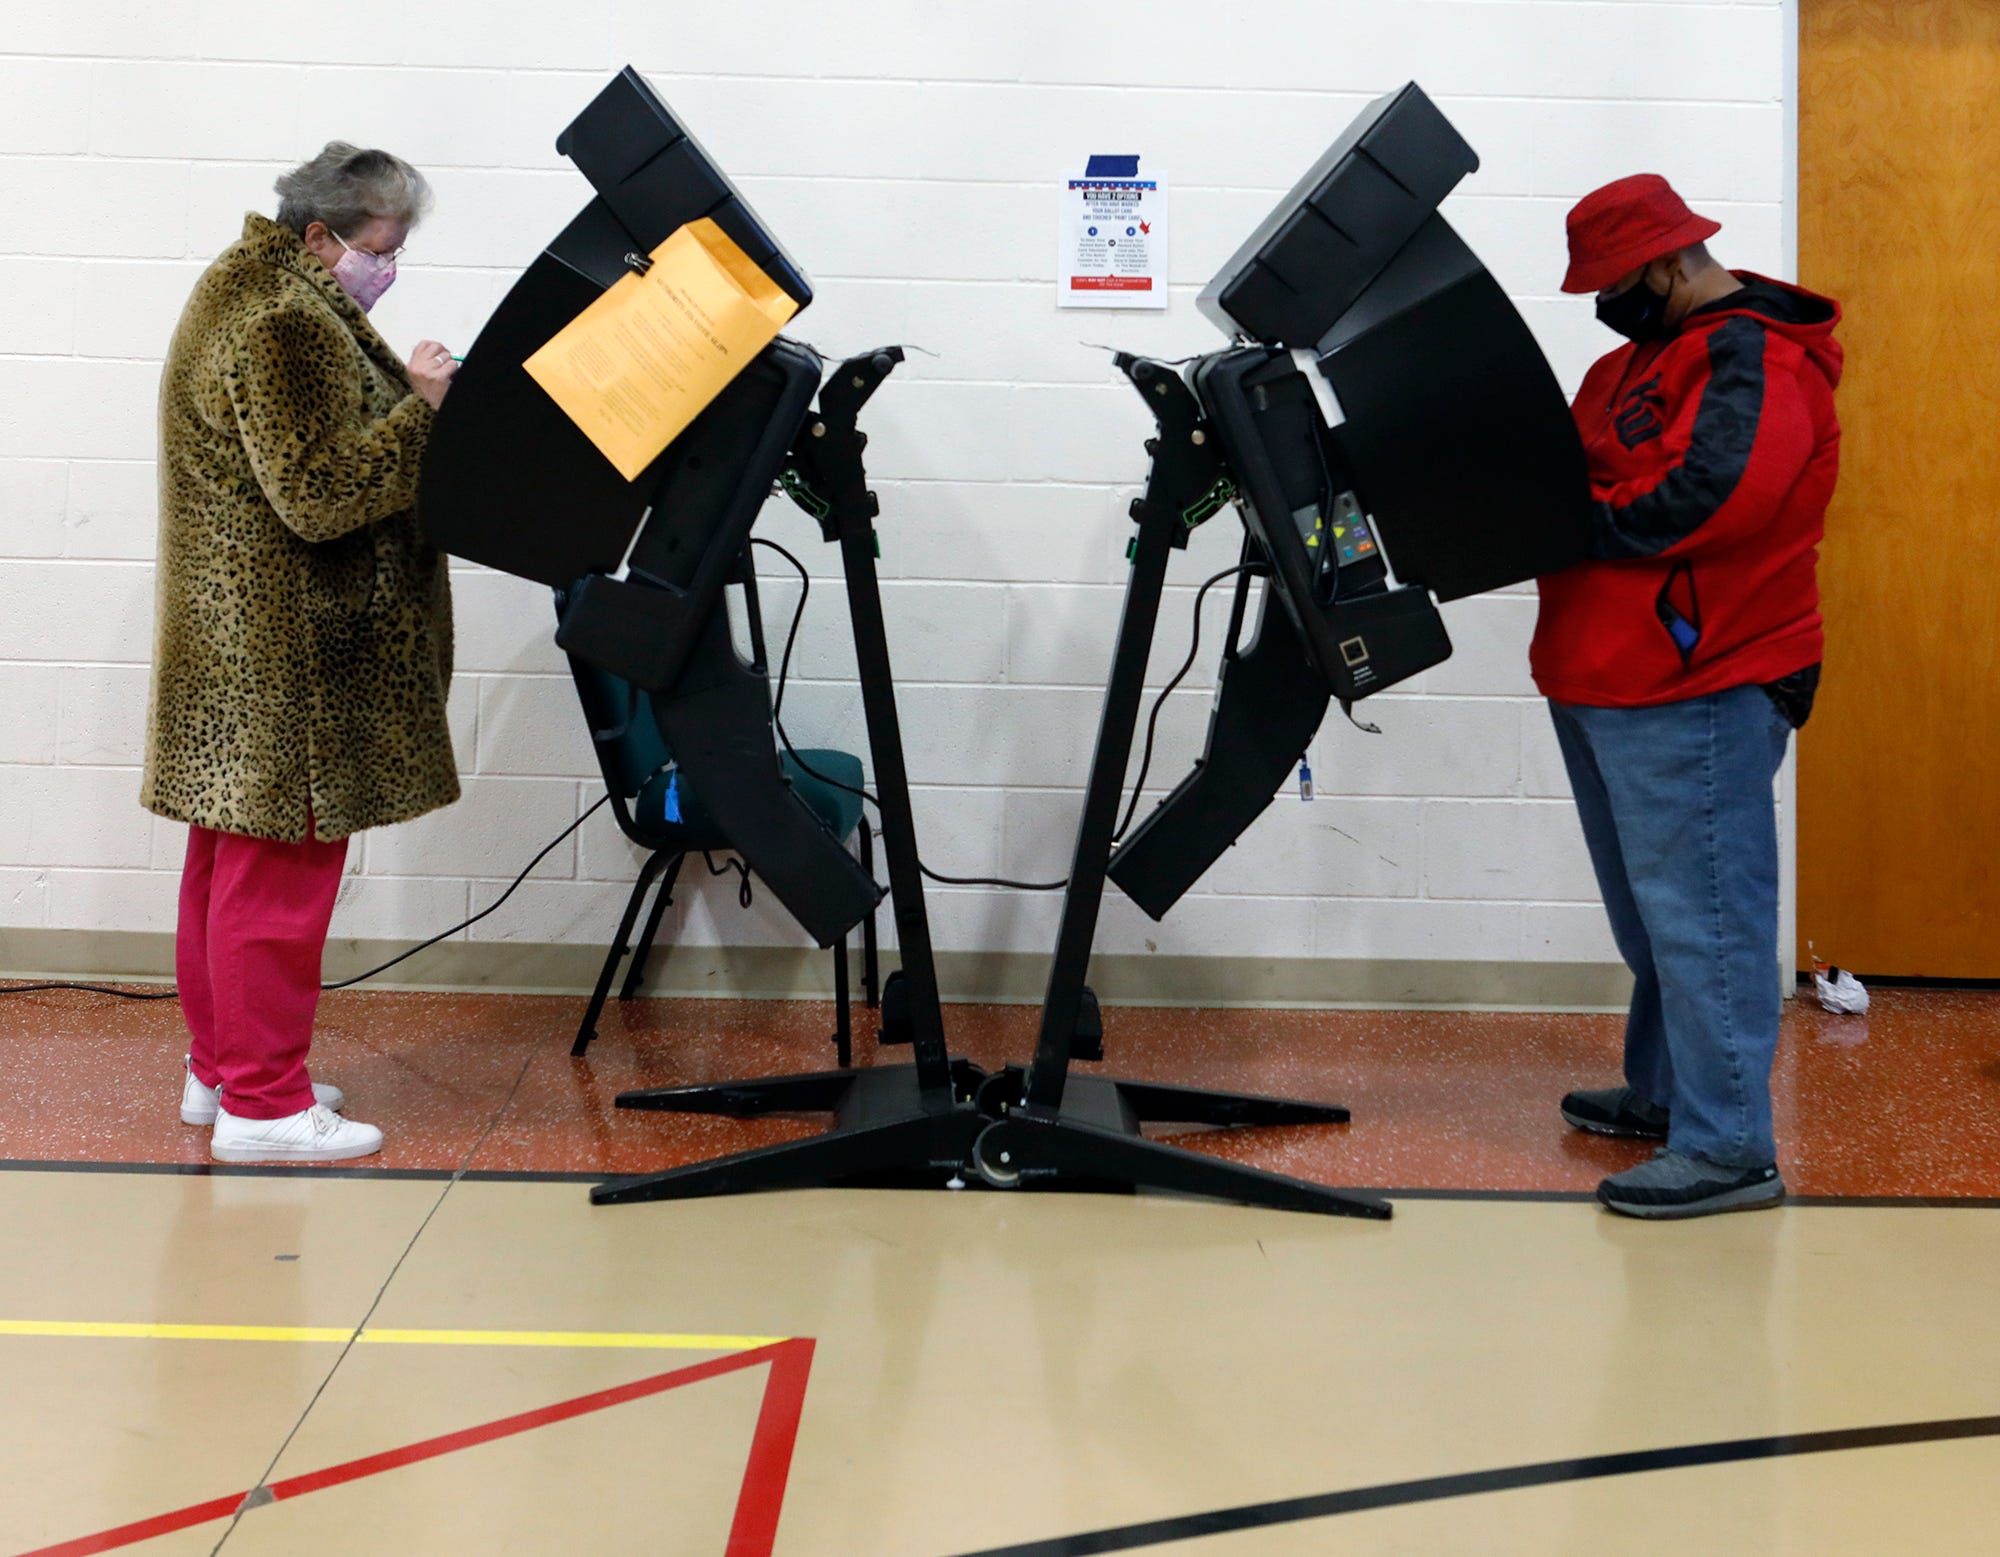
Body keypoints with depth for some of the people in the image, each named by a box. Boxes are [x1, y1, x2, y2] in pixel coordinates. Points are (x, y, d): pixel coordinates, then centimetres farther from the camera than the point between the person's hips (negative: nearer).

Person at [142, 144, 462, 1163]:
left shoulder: (249, 294, 16)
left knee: (234, 861, 16)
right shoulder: (285, 326, -18)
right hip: (288, 655, -11)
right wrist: (420, 406, -17)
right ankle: (261, 1104, 1)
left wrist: (401, 396, 6)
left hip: (242, 647, 11)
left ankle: (221, 1069, 26)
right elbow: (321, 493, -22)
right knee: (280, 869, -5)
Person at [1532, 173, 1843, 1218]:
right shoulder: (1645, 355, 17)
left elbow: (1691, 503, -26)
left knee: (1700, 915, -8)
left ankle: (1727, 1148, -4)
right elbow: (1579, 463, 21)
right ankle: (1664, 1092, 32)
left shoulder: (1758, 364, -15)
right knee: (1651, 911, 19)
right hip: (1607, 685, 10)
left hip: (1695, 691, -10)